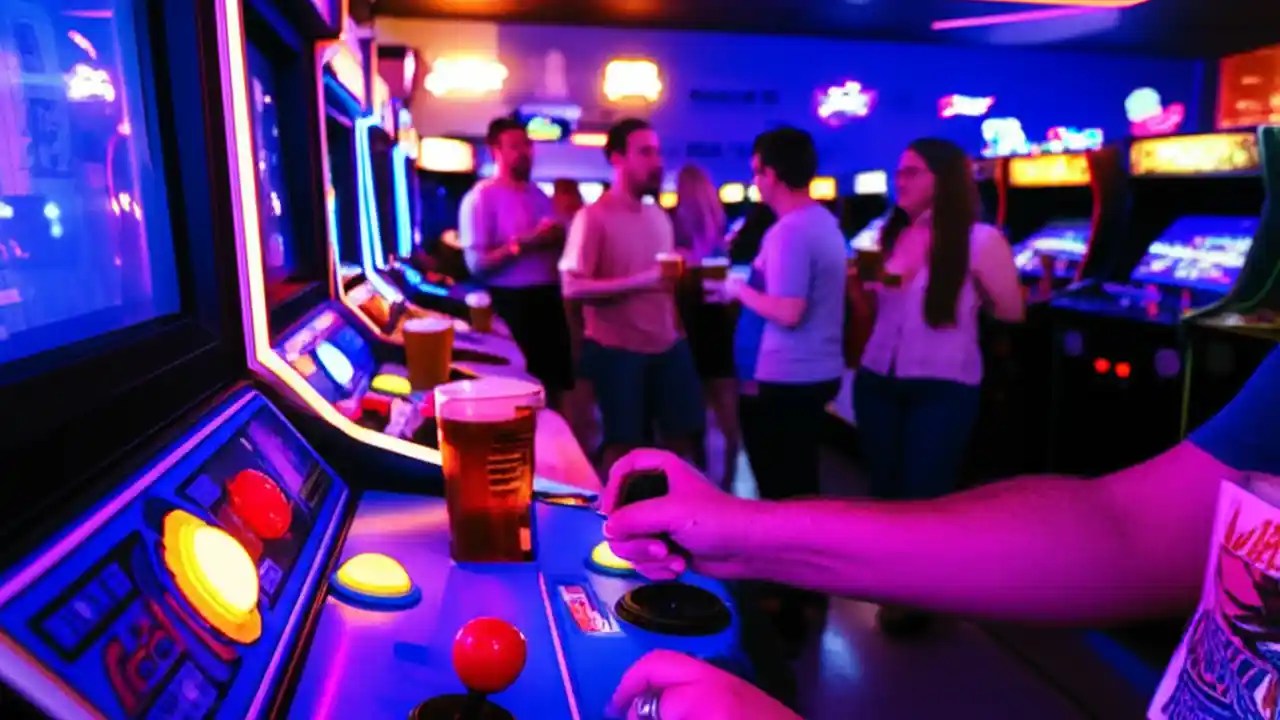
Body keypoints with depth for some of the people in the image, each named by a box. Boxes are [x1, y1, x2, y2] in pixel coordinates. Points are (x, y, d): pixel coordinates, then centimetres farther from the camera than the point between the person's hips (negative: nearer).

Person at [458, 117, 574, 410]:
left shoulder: (539, 195, 14)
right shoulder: (481, 197, -9)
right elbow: (476, 264, -17)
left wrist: (557, 238, -2)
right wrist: (525, 242, -23)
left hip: (547, 298, 7)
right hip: (511, 303, -7)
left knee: (554, 381, 14)